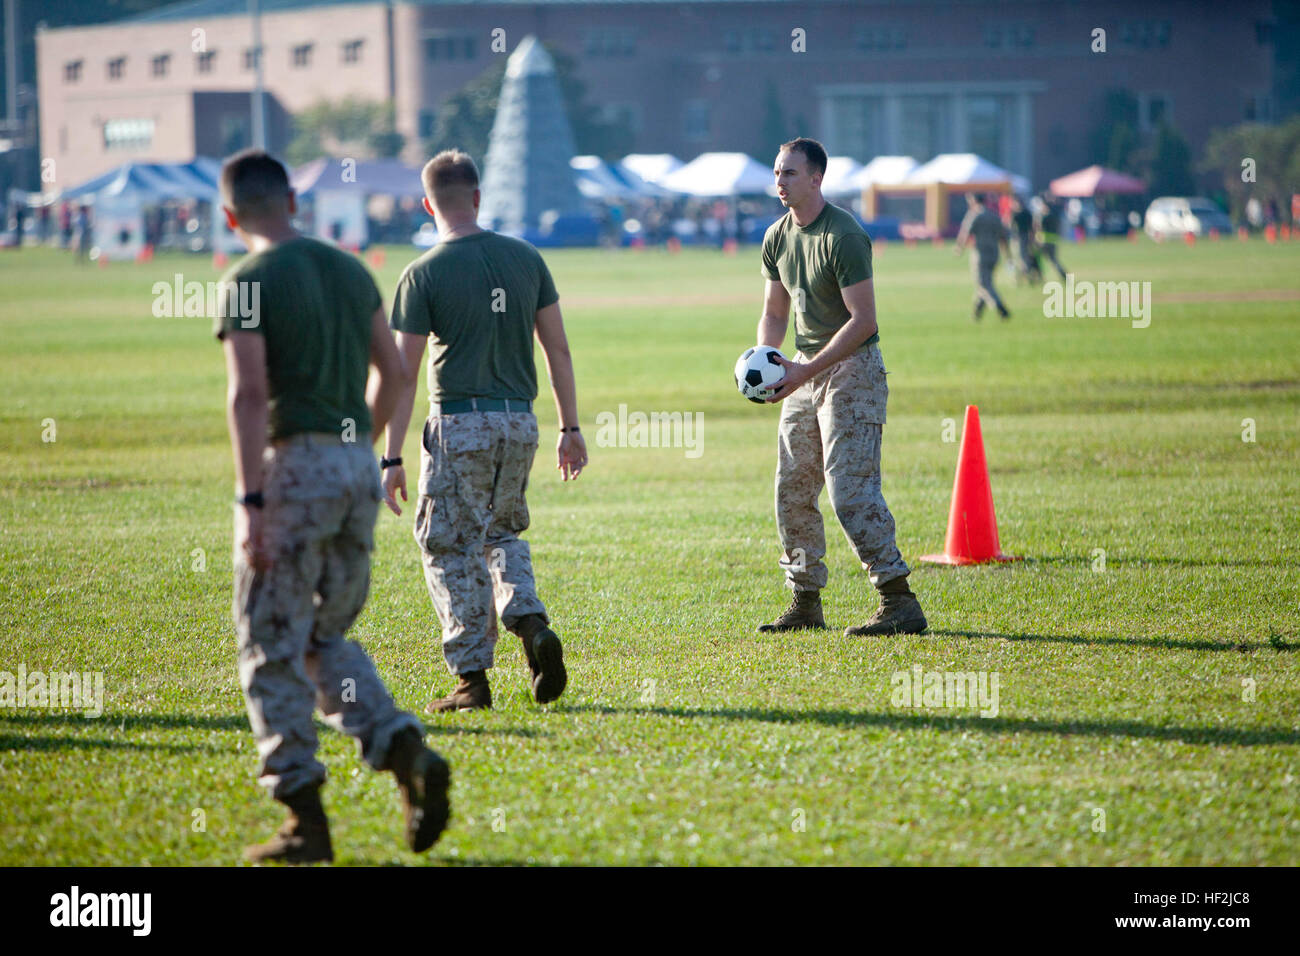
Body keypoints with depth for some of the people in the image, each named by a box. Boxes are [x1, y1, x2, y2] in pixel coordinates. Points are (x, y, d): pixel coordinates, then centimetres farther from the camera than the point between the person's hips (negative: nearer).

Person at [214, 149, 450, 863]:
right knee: (327, 639, 18)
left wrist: (252, 503, -20)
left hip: (291, 469, -6)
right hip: (356, 465, 7)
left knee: (273, 649, 3)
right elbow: (393, 371, 16)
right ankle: (406, 751, -3)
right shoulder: (348, 270, 11)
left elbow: (249, 395, -18)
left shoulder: (247, 284, -10)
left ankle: (305, 819, 2)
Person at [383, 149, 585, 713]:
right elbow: (558, 350, 8)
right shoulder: (525, 259, 5)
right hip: (519, 423, 5)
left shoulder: (423, 275, -7)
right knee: (503, 533, 23)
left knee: (452, 548, 5)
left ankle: (472, 677, 3)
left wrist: (392, 458, -5)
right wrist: (570, 428, 15)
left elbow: (403, 374, -8)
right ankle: (531, 621, -1)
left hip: (459, 423, -5)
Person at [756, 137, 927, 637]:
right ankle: (805, 603, 17)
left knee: (850, 488, -16)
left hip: (852, 368, -8)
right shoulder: (777, 237, 10)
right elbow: (775, 312, 19)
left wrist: (807, 370, -22)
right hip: (805, 372, 8)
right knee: (792, 491, 8)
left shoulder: (843, 235, -17)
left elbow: (863, 319, -19)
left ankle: (899, 600, -14)